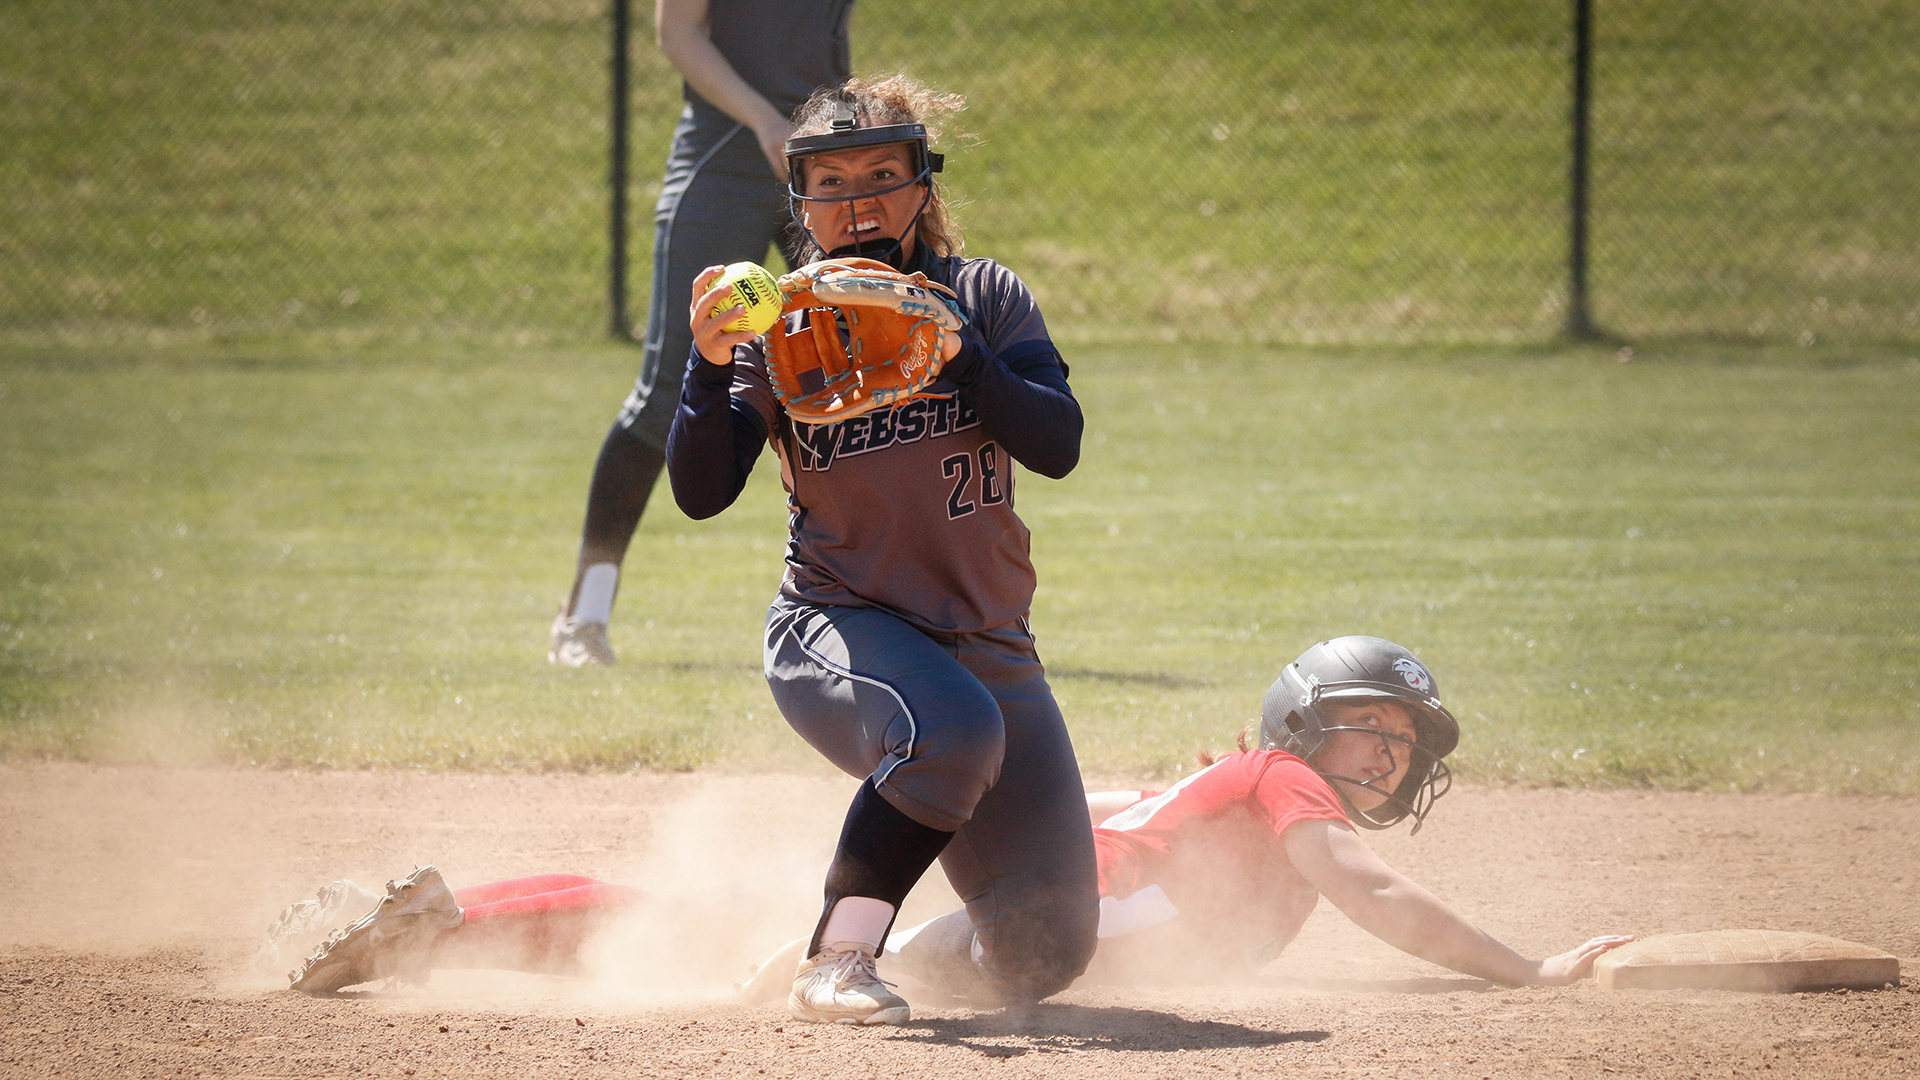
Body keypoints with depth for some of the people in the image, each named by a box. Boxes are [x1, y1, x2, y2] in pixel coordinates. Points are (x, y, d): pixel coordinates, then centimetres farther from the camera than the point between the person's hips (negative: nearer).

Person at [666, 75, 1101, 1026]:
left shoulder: (985, 300, 3)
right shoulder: (776, 327, 0)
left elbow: (1057, 445, -11)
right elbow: (700, 492, -9)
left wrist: (957, 353, -24)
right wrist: (712, 365, -24)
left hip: (987, 644, 3)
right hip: (836, 623, -3)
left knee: (1044, 957, 0)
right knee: (954, 730, -40)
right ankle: (835, 960, -27)